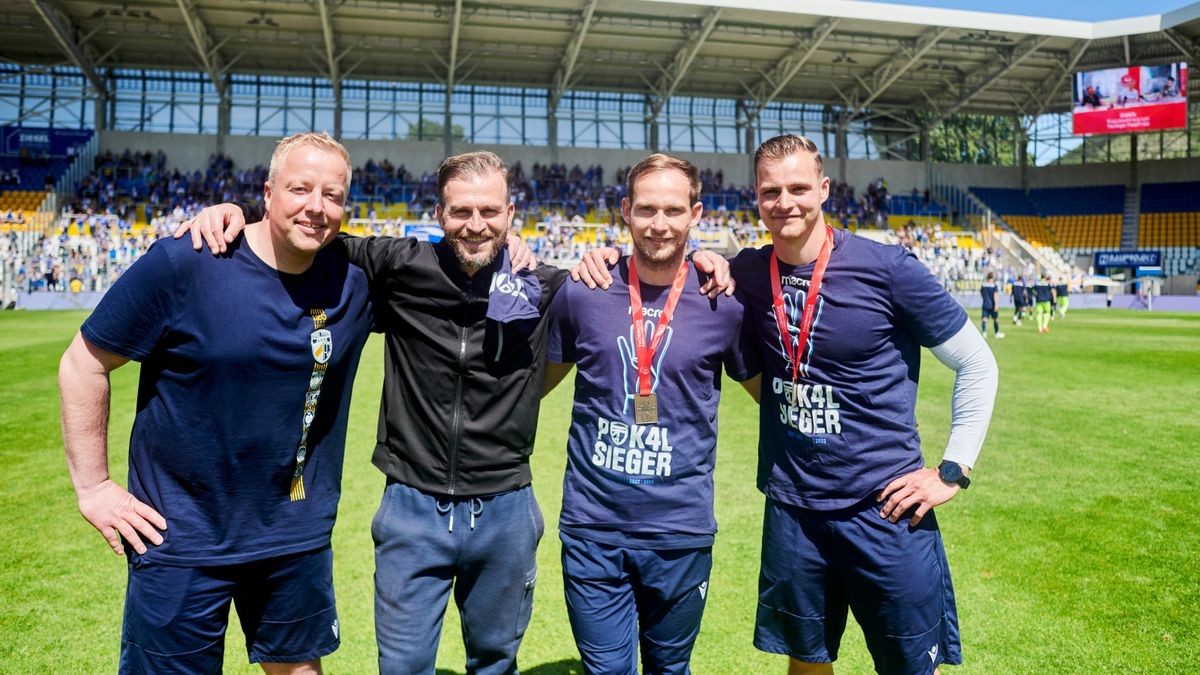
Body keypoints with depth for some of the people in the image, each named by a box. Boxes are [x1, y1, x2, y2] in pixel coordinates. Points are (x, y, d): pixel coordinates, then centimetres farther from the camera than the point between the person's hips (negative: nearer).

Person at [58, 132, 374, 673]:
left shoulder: (351, 284, -5)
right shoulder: (182, 264, -17)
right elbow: (83, 364, -9)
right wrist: (92, 486, -8)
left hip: (298, 538, 4)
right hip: (181, 540, -3)